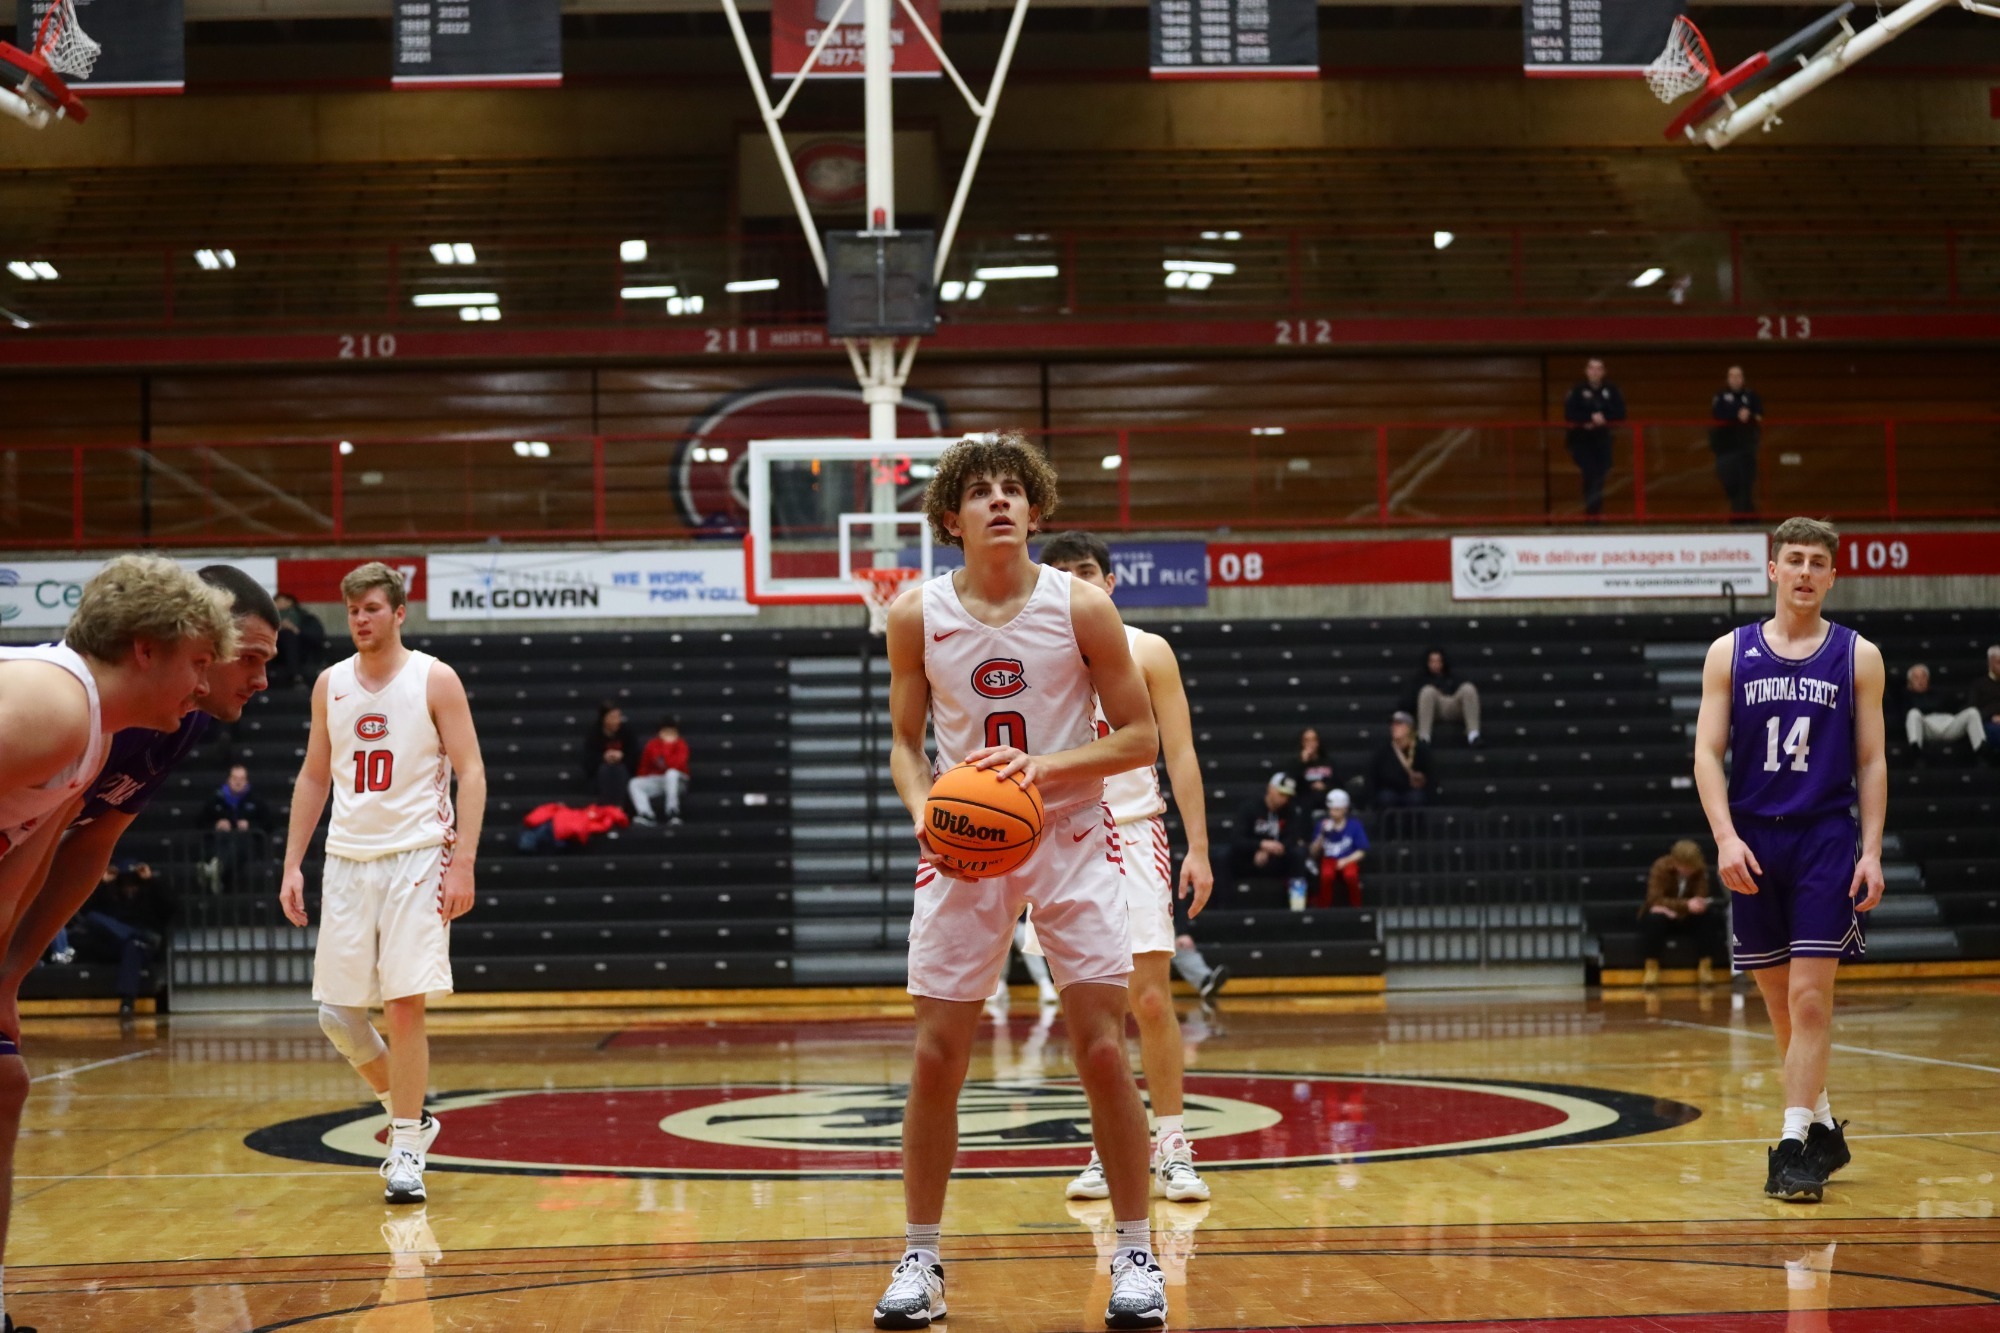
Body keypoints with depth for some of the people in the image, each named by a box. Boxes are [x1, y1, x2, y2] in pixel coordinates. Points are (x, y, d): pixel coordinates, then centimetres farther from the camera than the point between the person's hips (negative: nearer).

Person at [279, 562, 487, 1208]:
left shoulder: (435, 680, -3)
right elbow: (313, 777, 16)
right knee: (336, 1013, 3)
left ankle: (407, 1150, 0)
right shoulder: (330, 684, 10)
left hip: (416, 857, -5)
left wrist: (462, 864, -15)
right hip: (346, 859, 5)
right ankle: (406, 1114, 25)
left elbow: (471, 773, -5)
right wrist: (292, 865, 9)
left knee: (405, 1004, -9)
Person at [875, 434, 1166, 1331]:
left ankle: (1136, 1256, 6)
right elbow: (905, 741, 6)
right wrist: (921, 806, -15)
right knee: (938, 1053, 0)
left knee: (1102, 1047, -6)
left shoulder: (1081, 608, -9)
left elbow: (1140, 736, -5)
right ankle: (920, 1257, 14)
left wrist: (1048, 765, -21)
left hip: (1070, 838, -1)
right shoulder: (916, 616, -4)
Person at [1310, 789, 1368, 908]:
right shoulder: (1321, 825, 5)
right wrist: (1322, 835, -10)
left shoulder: (1354, 825, 1)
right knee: (1326, 875, -35)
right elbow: (1313, 854, 3)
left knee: (1350, 875, -35)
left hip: (1348, 861, -1)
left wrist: (1345, 861, -13)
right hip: (1328, 860, 1)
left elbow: (1361, 851, 2)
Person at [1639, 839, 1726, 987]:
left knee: (1712, 914, -26)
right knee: (1656, 917, -38)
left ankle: (1706, 965, -15)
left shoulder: (1701, 869, -12)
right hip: (1662, 915, -3)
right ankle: (1652, 966, -22)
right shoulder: (1661, 867, -22)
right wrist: (1686, 905, -46)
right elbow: (1654, 900, -31)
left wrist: (1674, 908, -35)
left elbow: (1700, 898, -17)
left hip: (1686, 918, 3)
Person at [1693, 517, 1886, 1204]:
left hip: (1827, 840, -2)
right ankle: (1823, 1127, 25)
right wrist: (1726, 837, -11)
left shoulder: (1858, 656, 4)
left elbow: (1872, 761, 5)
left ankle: (1794, 1145, -9)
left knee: (1809, 995, -10)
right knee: (1780, 1000, 9)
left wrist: (1871, 851, -4)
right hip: (1753, 844, 2)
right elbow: (1707, 752, 2)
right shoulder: (1730, 653, 5)